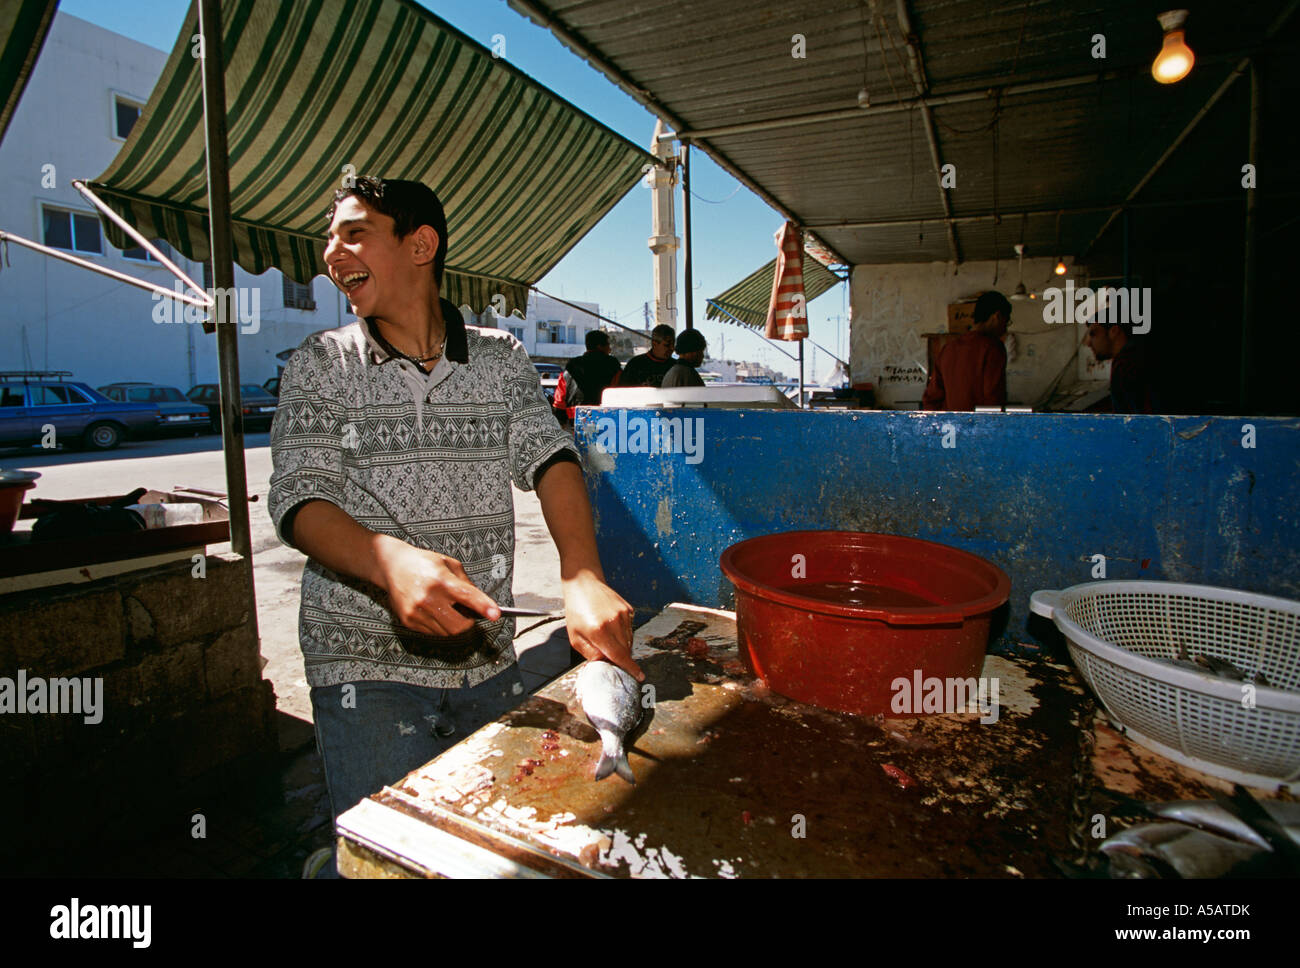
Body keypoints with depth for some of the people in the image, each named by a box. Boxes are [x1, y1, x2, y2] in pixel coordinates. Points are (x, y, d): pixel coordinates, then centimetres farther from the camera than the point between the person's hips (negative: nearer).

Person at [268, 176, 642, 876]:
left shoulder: (501, 358, 4)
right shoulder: (319, 365, 1)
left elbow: (548, 455, -8)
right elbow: (297, 499, -8)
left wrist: (583, 578, -26)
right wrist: (390, 561, -30)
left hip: (489, 662, 3)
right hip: (367, 668, -2)